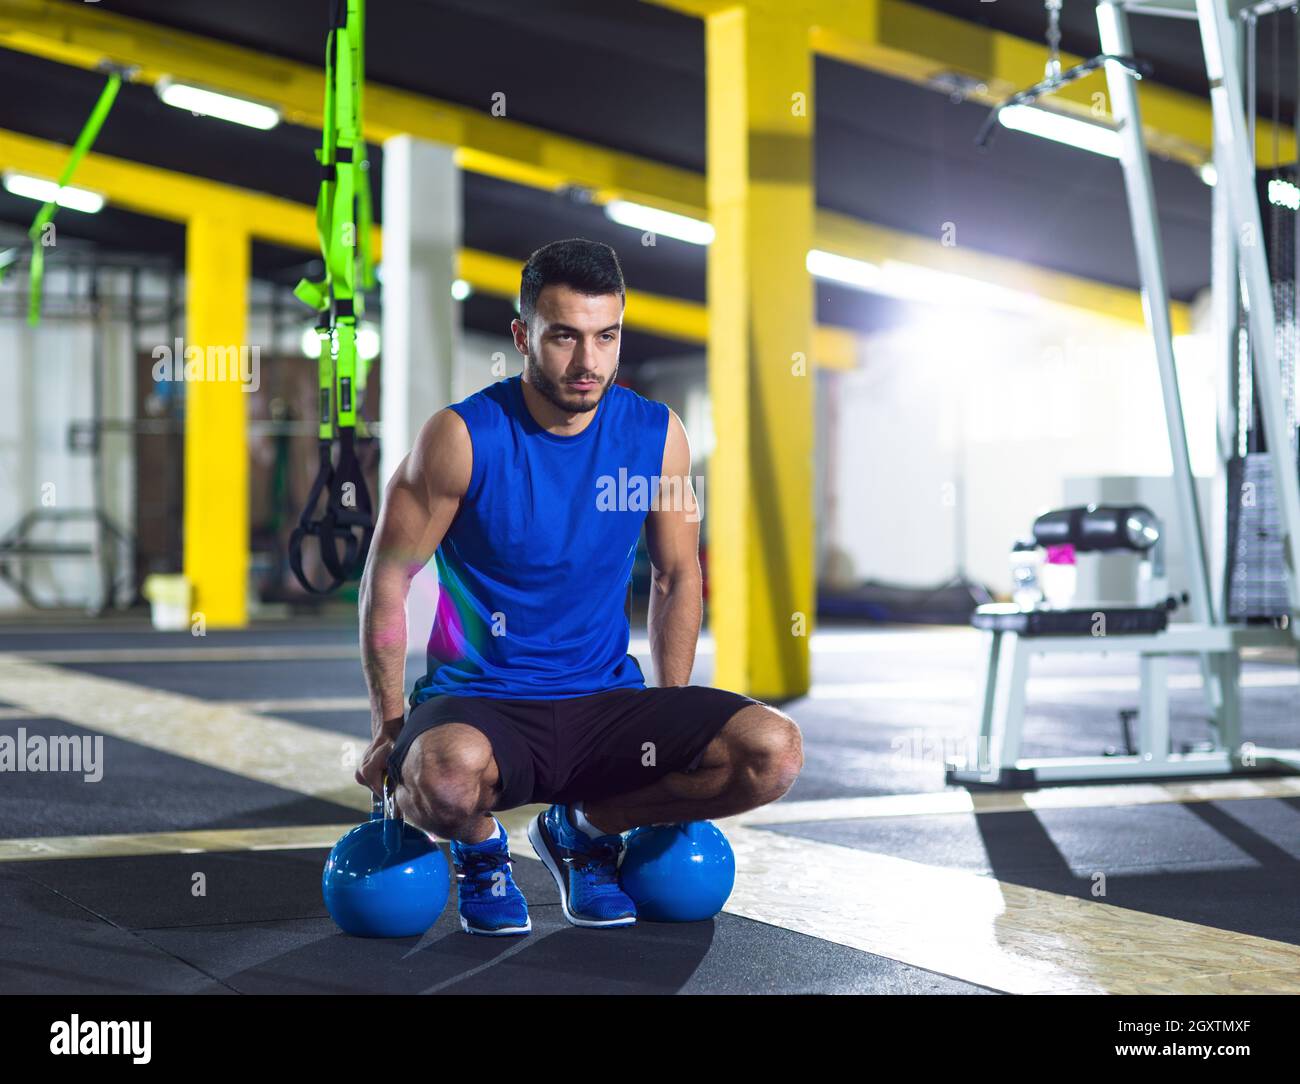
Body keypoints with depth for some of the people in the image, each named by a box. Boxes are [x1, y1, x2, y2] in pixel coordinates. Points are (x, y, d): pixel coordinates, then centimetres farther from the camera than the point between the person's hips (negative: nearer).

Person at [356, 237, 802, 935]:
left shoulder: (656, 434, -2)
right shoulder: (462, 438, -13)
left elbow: (677, 576, 10)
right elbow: (388, 578, -5)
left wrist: (675, 736, 8)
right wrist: (390, 732, -5)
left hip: (606, 701, 4)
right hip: (478, 703, -4)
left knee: (774, 752, -19)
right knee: (448, 771, -40)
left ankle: (587, 828, 8)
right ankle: (480, 849, 1)